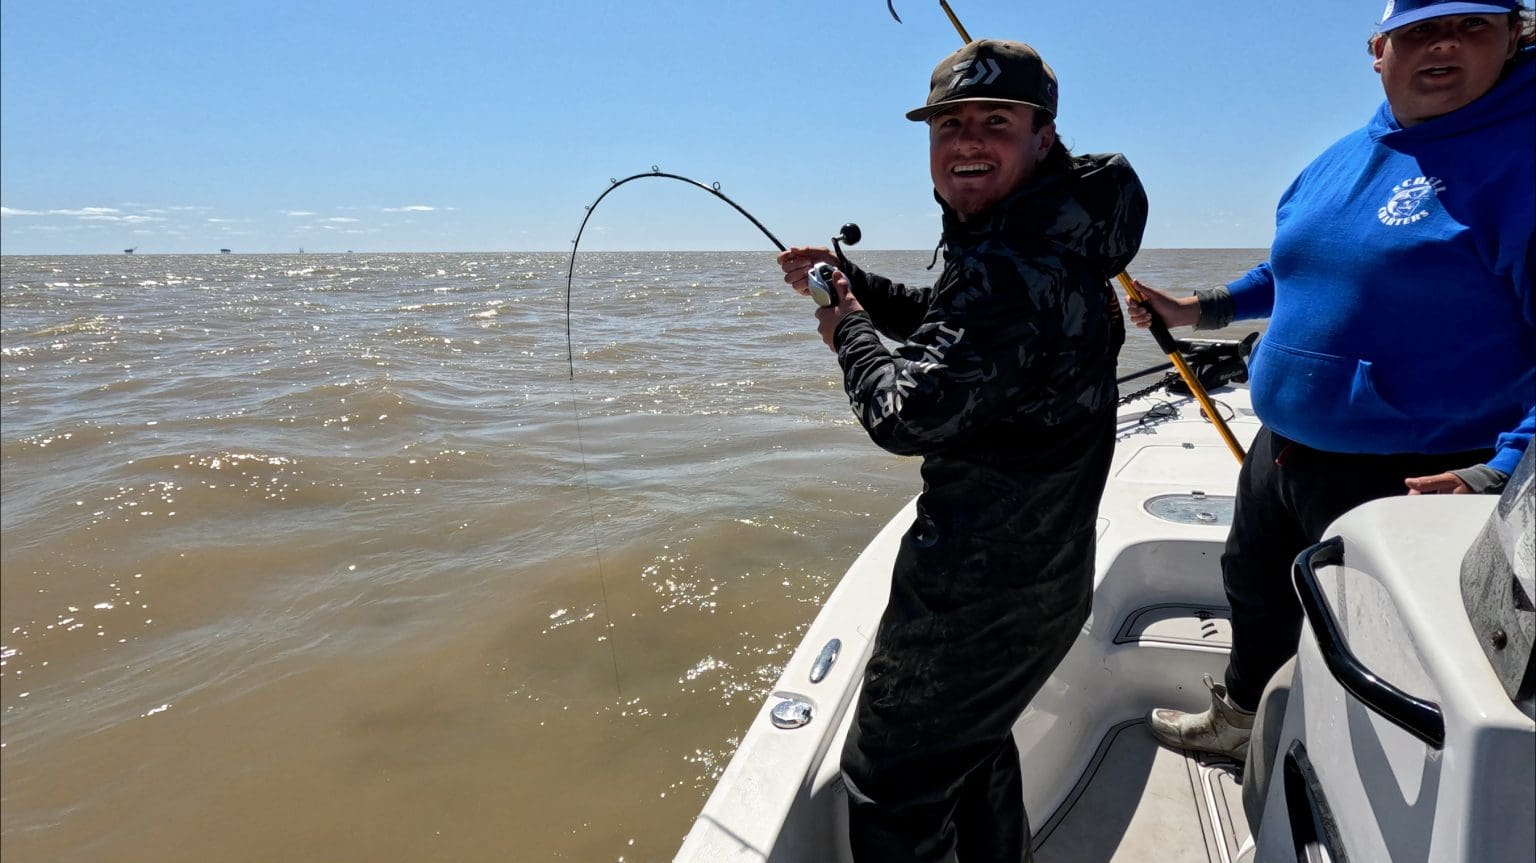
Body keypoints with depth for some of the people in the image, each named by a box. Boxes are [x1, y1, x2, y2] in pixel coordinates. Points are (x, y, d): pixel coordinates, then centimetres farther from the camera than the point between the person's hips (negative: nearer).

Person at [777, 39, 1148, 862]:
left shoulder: (1016, 269, -26)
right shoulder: (1050, 240, 9)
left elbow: (911, 411, -28)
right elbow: (947, 321, 23)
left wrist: (847, 326, -10)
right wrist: (848, 280, 10)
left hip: (980, 587, -11)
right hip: (1044, 569, 11)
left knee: (889, 786, 5)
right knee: (973, 746, 30)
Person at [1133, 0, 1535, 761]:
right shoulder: (1346, 158, 8)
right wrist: (1202, 310, 17)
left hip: (1410, 484, -9)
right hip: (1281, 451, 9)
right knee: (1254, 589, 27)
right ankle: (1240, 718, 53)